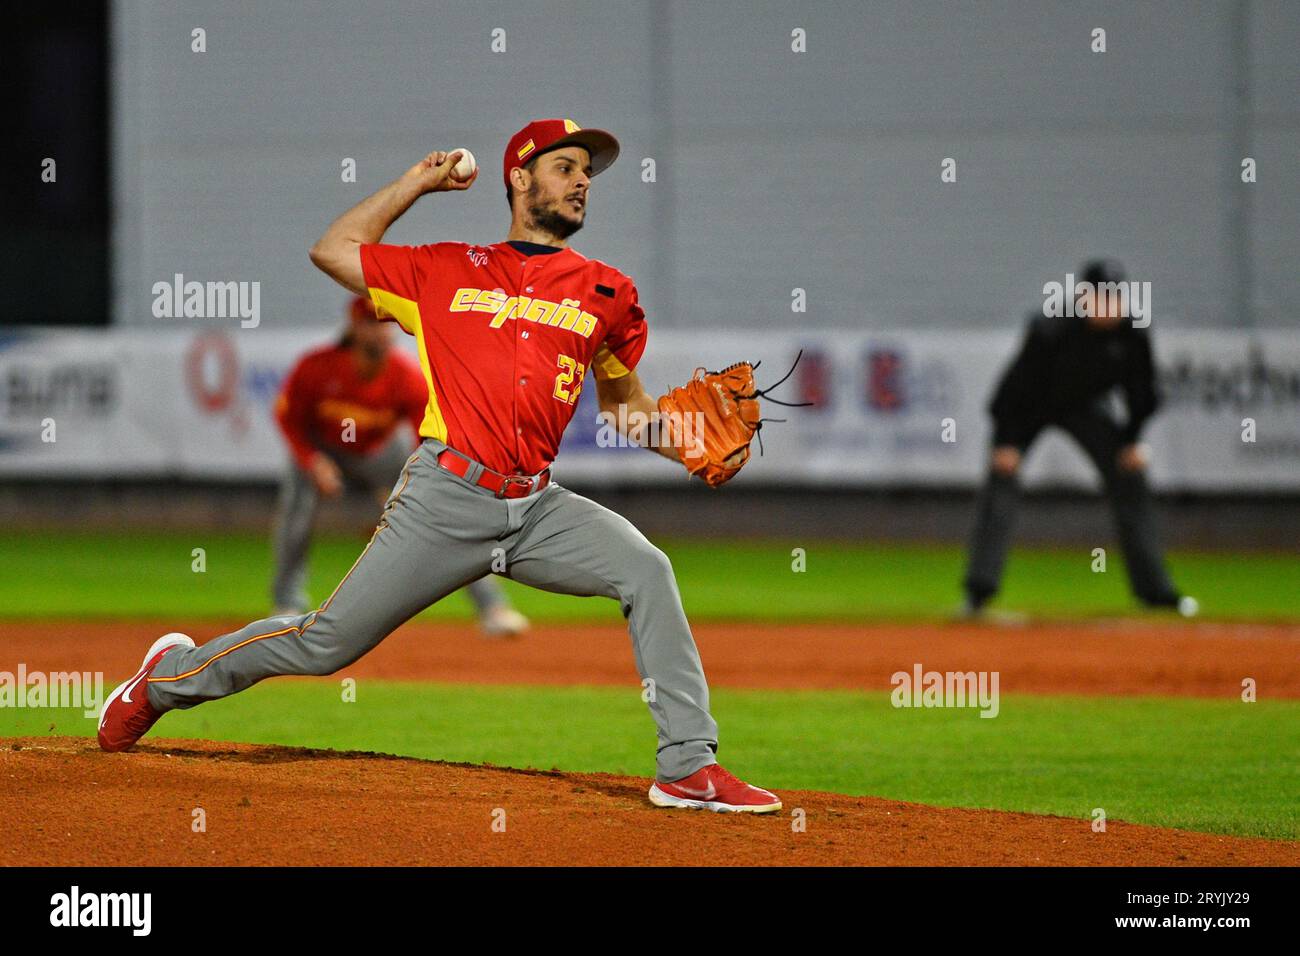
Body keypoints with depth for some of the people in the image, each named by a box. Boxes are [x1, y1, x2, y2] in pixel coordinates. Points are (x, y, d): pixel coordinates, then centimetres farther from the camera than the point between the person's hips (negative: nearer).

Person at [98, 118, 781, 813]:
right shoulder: (447, 271, 9)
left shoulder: (606, 293, 13)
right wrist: (416, 183, 15)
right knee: (326, 644, -1)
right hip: (444, 500, -3)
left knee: (646, 571, -21)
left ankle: (688, 767, -18)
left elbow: (623, 400, 23)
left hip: (538, 508, 3)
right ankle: (173, 674, 23)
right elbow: (331, 251, 14)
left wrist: (689, 448, 5)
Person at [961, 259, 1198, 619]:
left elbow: (1142, 390, -4)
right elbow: (1017, 383, -26)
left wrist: (1131, 440, -5)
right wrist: (1006, 441, -26)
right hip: (1031, 409, -4)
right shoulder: (1050, 329, -34)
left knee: (1130, 481, -2)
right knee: (1002, 479, -21)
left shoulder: (1132, 333, -21)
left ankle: (1154, 588, 6)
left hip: (1087, 408, 4)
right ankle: (980, 587, -20)